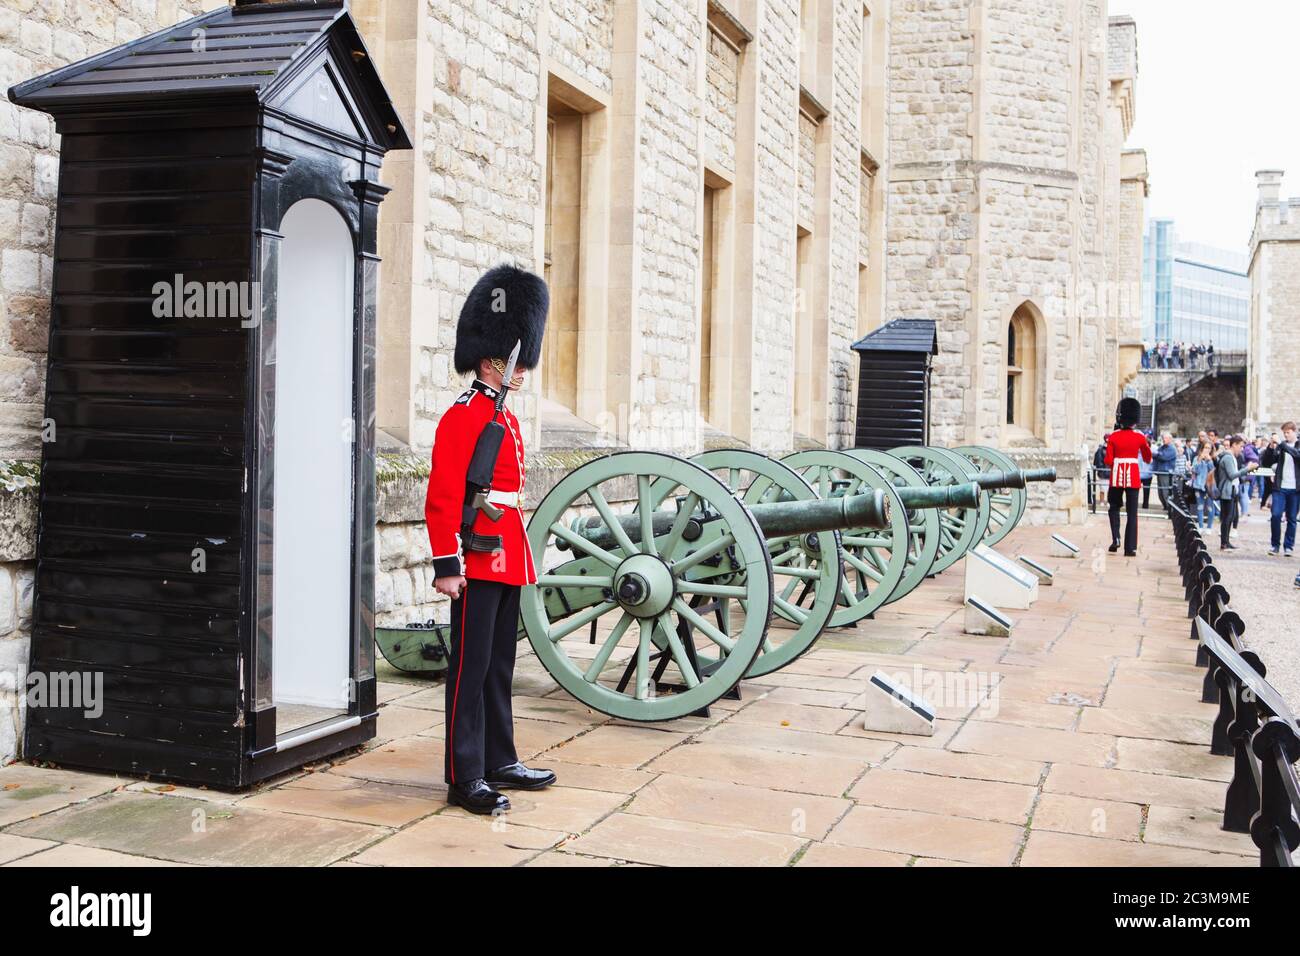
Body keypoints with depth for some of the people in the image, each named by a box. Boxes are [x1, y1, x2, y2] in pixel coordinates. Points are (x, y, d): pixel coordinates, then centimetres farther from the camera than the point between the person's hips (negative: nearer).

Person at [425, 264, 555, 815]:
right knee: (471, 666, -3)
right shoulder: (462, 416, -11)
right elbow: (442, 496, -17)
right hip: (479, 557, -9)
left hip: (508, 559, 9)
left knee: (499, 665, 15)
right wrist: (446, 564, -22)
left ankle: (501, 762, 24)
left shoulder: (507, 420, 17)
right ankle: (466, 778, 2)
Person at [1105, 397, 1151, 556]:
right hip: (1133, 477, 0)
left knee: (1114, 508, 19)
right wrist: (1148, 445, 26)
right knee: (1132, 513, 3)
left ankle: (1115, 538, 1)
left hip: (1117, 476, 0)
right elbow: (1148, 459, 8)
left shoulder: (1113, 436, -4)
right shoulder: (1140, 437, -3)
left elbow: (1108, 461, -5)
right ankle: (1130, 548, 1)